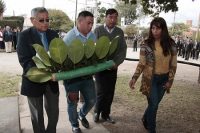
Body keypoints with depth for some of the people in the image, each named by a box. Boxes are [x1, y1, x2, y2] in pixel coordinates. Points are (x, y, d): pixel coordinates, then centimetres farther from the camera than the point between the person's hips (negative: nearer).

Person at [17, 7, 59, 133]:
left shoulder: (54, 34, 2)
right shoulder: (24, 35, -11)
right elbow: (24, 60, -18)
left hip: (52, 80, 4)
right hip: (34, 81, -3)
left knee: (54, 112, 14)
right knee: (37, 115, 15)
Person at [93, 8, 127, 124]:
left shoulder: (120, 32, 3)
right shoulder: (98, 30, -6)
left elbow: (123, 50, 2)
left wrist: (116, 63, -11)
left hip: (113, 67, 3)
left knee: (110, 92, 6)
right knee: (102, 91, -4)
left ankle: (106, 114, 24)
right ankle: (97, 112, 22)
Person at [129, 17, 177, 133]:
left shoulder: (171, 44, -3)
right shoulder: (146, 44, -10)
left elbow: (173, 64, 2)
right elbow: (141, 64, -8)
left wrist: (170, 80, -2)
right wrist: (134, 78, -17)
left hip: (164, 78, 3)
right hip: (150, 78, -3)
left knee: (155, 103, 17)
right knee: (153, 104, 2)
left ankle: (146, 119, 45)